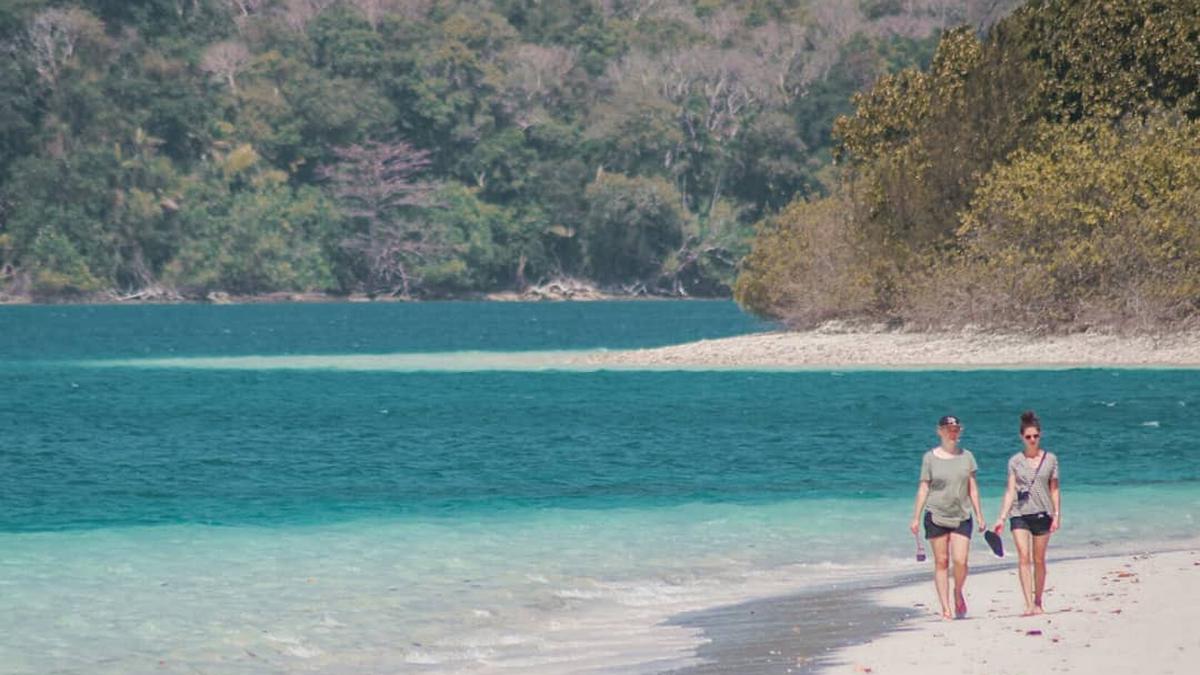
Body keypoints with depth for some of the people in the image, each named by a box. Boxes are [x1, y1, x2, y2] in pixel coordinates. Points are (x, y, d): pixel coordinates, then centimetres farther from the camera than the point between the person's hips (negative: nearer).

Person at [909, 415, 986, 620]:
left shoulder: (966, 456, 8)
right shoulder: (930, 457, 2)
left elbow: (973, 488, 11)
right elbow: (923, 488, 3)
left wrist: (980, 516, 9)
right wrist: (916, 518, -1)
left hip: (962, 516, 1)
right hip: (936, 516, -1)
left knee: (960, 560, -11)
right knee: (941, 562, 1)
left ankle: (958, 593, 17)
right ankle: (945, 607, 6)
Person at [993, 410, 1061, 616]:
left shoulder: (1050, 459, 6)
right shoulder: (1015, 461, 5)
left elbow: (1054, 489, 8)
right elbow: (1010, 491, 4)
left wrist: (1057, 514, -1)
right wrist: (1001, 517, -3)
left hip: (1042, 514, 1)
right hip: (1020, 514, -1)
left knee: (1038, 560, 6)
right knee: (1023, 557, -13)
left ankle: (1038, 603, 17)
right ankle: (1029, 605, -18)